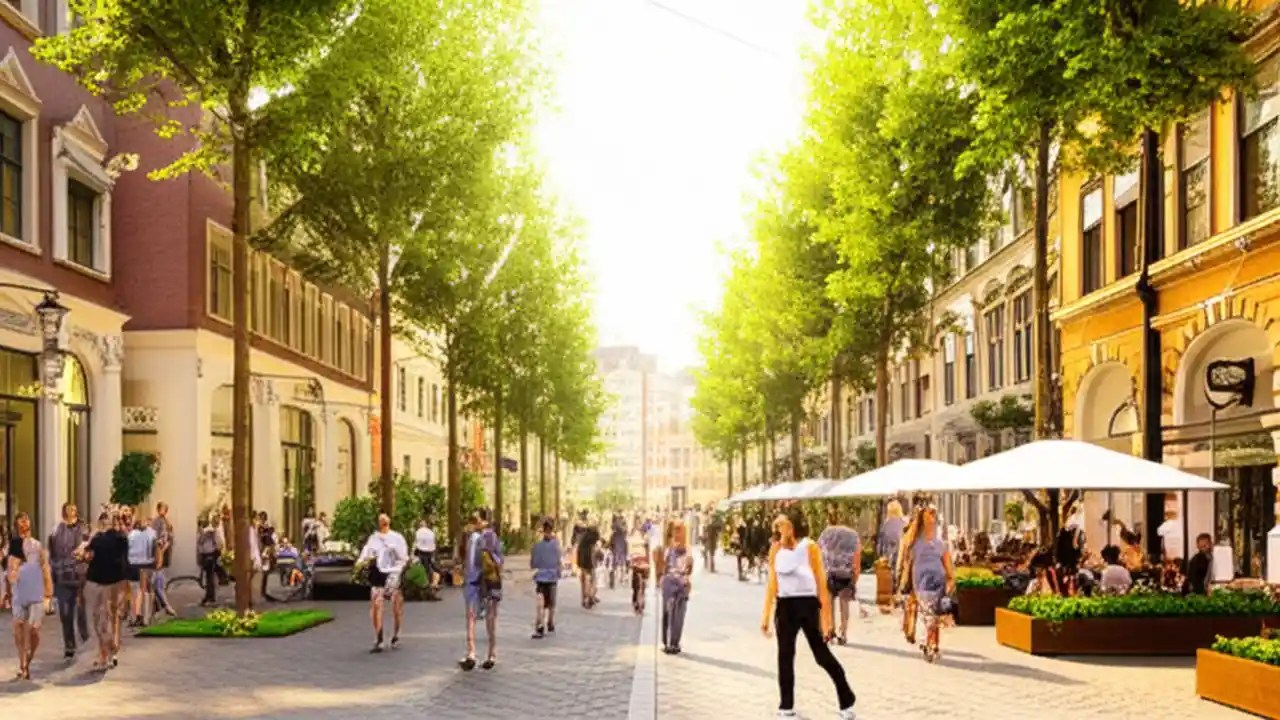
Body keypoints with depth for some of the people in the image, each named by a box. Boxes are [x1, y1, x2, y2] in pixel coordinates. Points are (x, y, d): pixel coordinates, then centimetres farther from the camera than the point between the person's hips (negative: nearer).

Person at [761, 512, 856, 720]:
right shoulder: (776, 549, -1)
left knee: (822, 656, 3)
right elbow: (772, 584, 5)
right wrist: (766, 615, 3)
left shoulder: (809, 547, -13)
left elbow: (821, 583, -11)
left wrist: (826, 616, -13)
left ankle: (846, 702, 18)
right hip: (785, 606, 4)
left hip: (807, 604, -4)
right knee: (785, 656, 5)